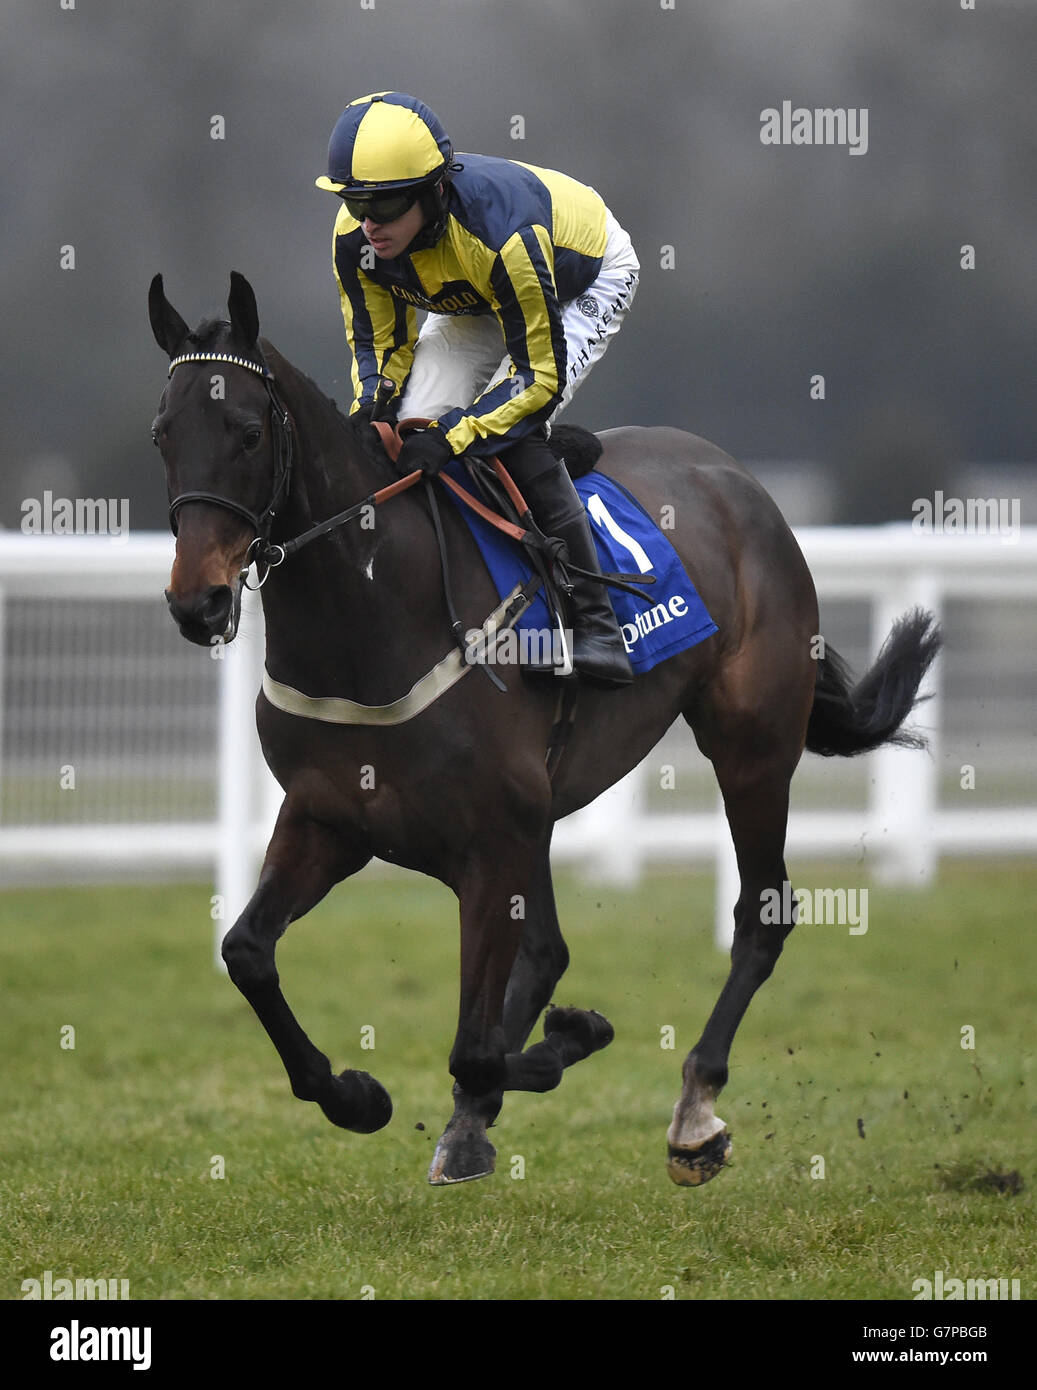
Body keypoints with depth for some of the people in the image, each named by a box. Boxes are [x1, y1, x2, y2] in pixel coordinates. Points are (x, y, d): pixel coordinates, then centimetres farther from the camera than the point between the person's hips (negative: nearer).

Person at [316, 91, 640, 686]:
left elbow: (540, 377, -36)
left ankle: (595, 620, -22)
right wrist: (367, 418, -28)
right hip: (475, 302, 6)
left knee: (513, 433, -26)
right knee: (415, 426, -13)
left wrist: (451, 437, -44)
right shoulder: (355, 239, -26)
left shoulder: (501, 234, -45)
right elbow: (379, 346, -8)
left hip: (592, 276, -6)